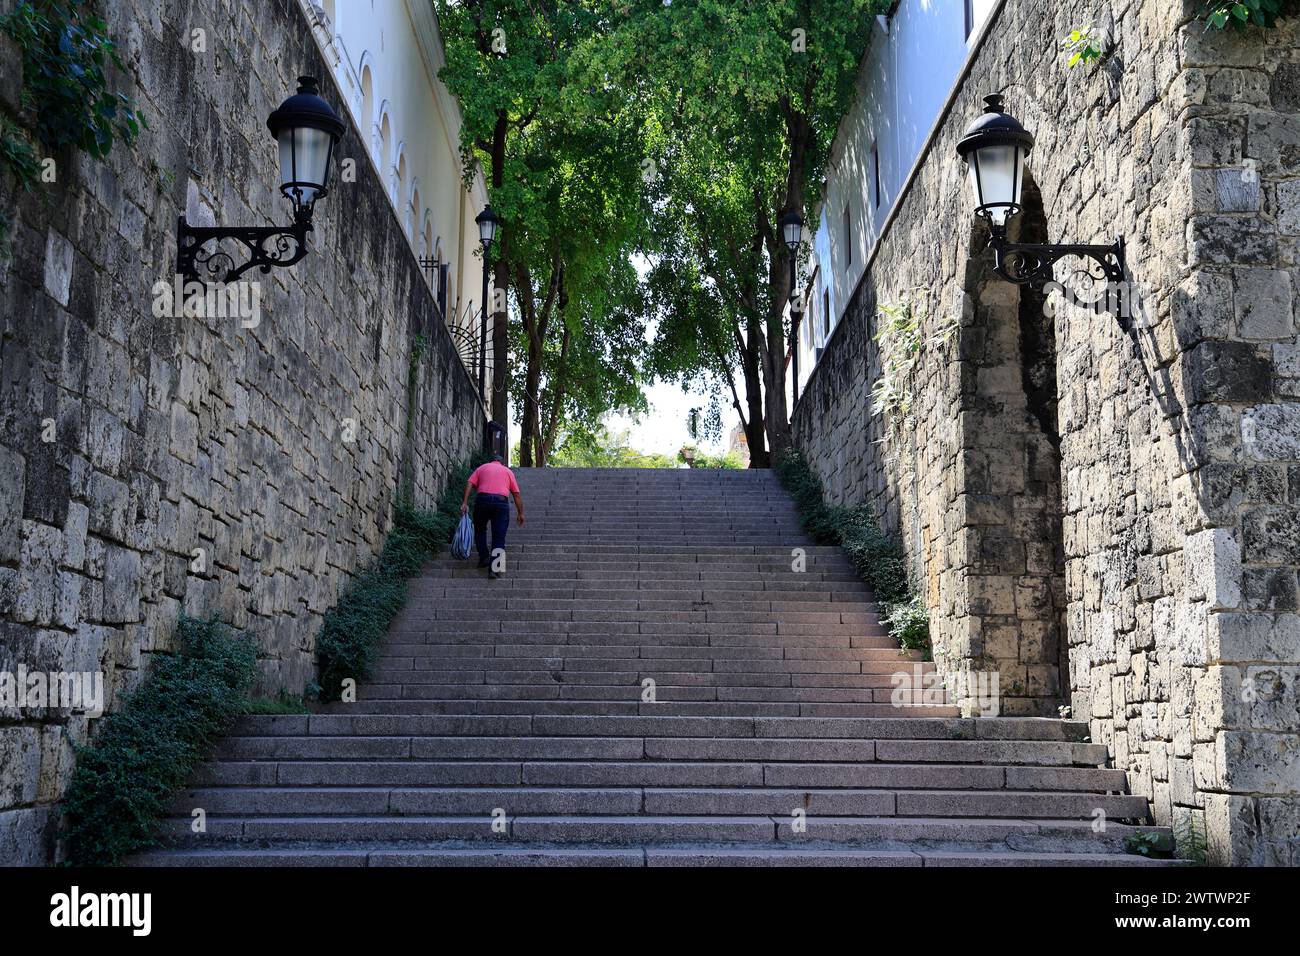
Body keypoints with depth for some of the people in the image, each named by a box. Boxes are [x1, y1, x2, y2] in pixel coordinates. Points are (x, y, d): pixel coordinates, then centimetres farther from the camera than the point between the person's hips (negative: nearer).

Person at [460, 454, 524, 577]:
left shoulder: (481, 468, 21)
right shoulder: (508, 471, 22)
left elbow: (469, 484, 4)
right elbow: (516, 494, 16)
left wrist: (464, 503, -3)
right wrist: (520, 513, 20)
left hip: (482, 499, 0)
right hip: (501, 502, 0)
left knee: (480, 530, 23)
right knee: (499, 537, 1)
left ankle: (483, 558, 14)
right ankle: (494, 568, -8)